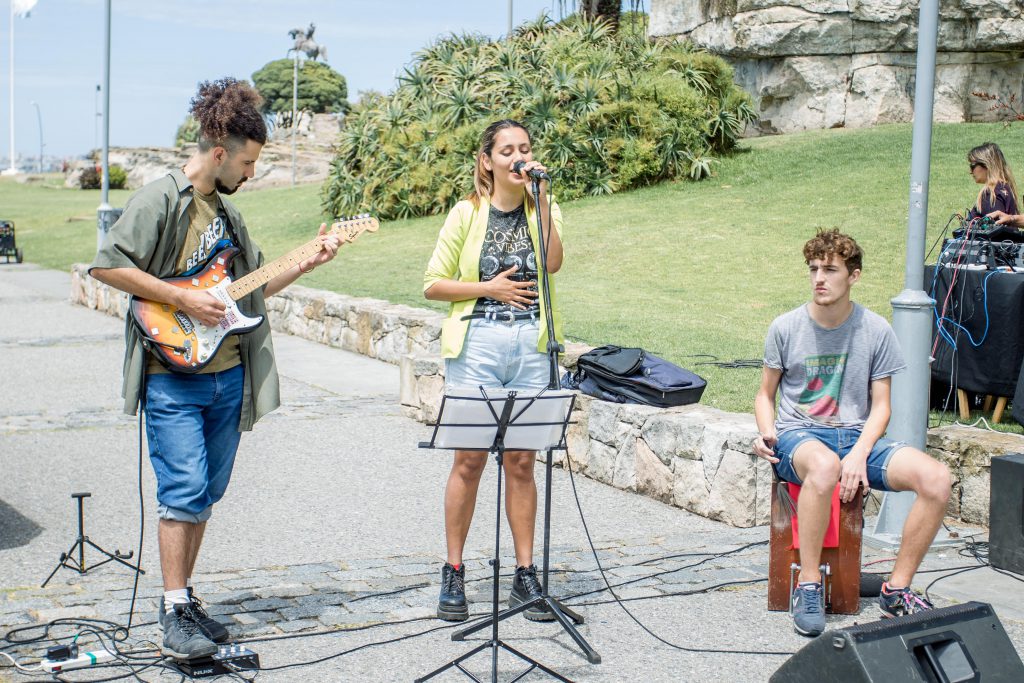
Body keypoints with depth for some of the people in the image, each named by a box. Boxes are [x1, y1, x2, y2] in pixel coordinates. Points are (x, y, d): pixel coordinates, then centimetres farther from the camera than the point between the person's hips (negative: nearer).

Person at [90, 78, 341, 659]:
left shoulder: (227, 210, 17)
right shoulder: (161, 200, -8)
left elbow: (254, 286, 23)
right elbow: (108, 265, -16)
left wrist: (307, 263, 10)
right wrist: (183, 299, -17)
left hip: (229, 374, 8)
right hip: (173, 377, -8)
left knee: (207, 493, 11)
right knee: (185, 491, -11)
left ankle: (186, 598, 21)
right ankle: (175, 613, -5)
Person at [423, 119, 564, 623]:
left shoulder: (544, 211, 9)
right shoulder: (467, 214, 3)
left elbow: (553, 263, -11)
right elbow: (433, 285, 3)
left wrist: (541, 199, -12)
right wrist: (489, 287, -8)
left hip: (531, 345, 2)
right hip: (476, 342, -2)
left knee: (521, 462, 6)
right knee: (469, 461, -1)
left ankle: (525, 575, 13)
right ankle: (453, 574, 9)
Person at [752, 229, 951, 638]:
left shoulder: (876, 331, 2)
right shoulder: (786, 327, 0)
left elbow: (880, 406, 4)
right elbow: (765, 394, 11)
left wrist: (860, 454, -15)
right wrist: (766, 434, -11)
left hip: (856, 436, 3)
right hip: (798, 436, -2)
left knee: (936, 478, -24)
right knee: (824, 464, -42)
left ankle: (897, 592, -10)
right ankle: (808, 588, -28)